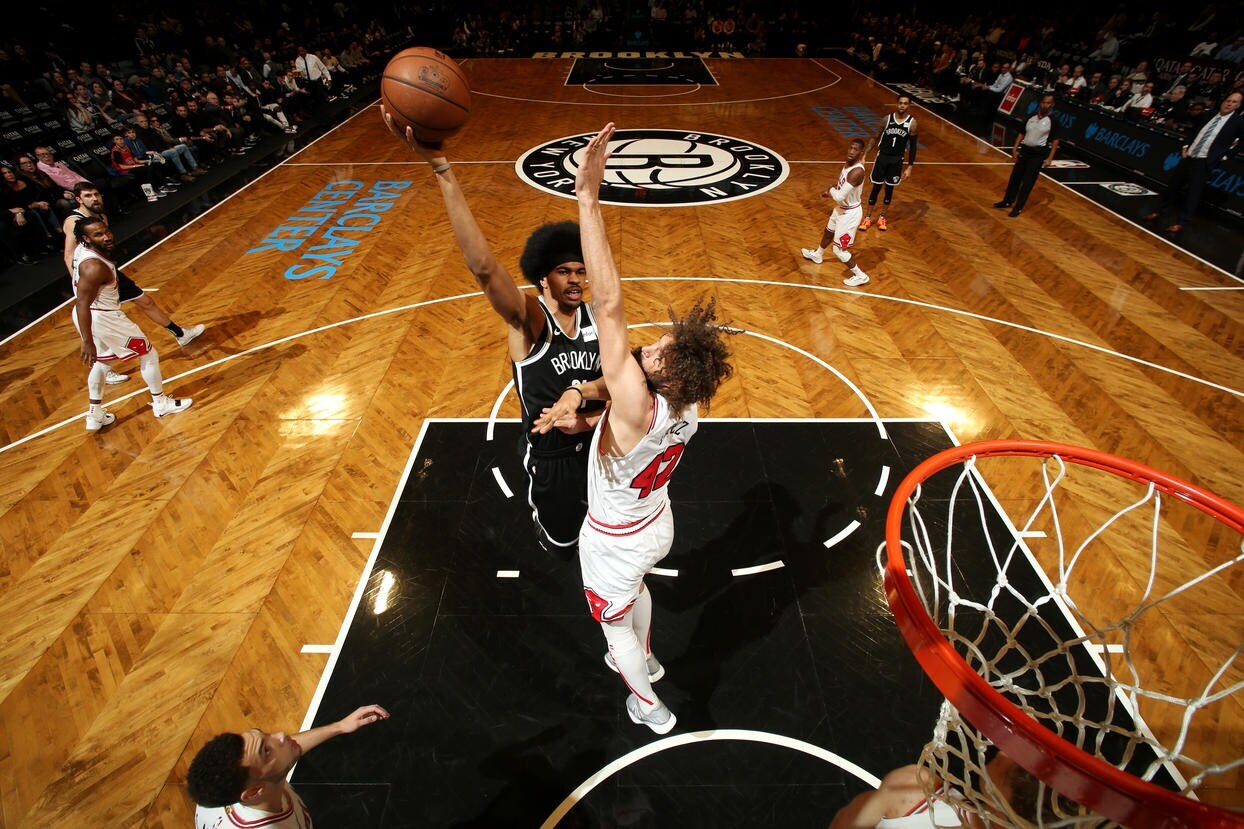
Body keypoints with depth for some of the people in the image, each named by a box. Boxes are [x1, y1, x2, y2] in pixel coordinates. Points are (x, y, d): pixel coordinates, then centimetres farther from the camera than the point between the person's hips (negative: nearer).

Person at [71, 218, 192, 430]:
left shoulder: (83, 249, -2)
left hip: (89, 316, 10)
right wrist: (87, 341, -27)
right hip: (103, 319, -10)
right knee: (148, 355, 8)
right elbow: (82, 304, -29)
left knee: (100, 362, 25)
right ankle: (160, 404, 22)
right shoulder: (93, 267, -30)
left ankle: (95, 415, 33)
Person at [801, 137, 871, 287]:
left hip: (849, 213, -10)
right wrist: (831, 192, 1)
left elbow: (839, 196, -33)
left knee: (839, 249, -4)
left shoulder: (857, 171, -32)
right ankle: (817, 255, 62)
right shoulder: (848, 164, -3)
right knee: (828, 233, 33)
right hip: (841, 209, 10)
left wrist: (831, 191, -13)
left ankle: (860, 276, 11)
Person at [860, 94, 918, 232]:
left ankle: (882, 217, 22)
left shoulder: (912, 123, -6)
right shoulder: (887, 119, -5)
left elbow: (912, 146, -3)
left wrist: (909, 167, -7)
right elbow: (877, 138, 2)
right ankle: (868, 218, 13)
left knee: (889, 189, 9)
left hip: (897, 160, 0)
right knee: (876, 188, 3)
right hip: (882, 157, 0)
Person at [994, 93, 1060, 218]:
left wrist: (1049, 158, -13)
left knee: (1028, 182, -2)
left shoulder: (1052, 121, -8)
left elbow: (1055, 140, -6)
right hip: (1024, 150, 5)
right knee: (1015, 177, 11)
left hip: (1038, 154, -4)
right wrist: (1015, 149, 1)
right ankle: (1008, 201, 26)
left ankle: (1018, 207, 4)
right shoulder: (1031, 117, 3)